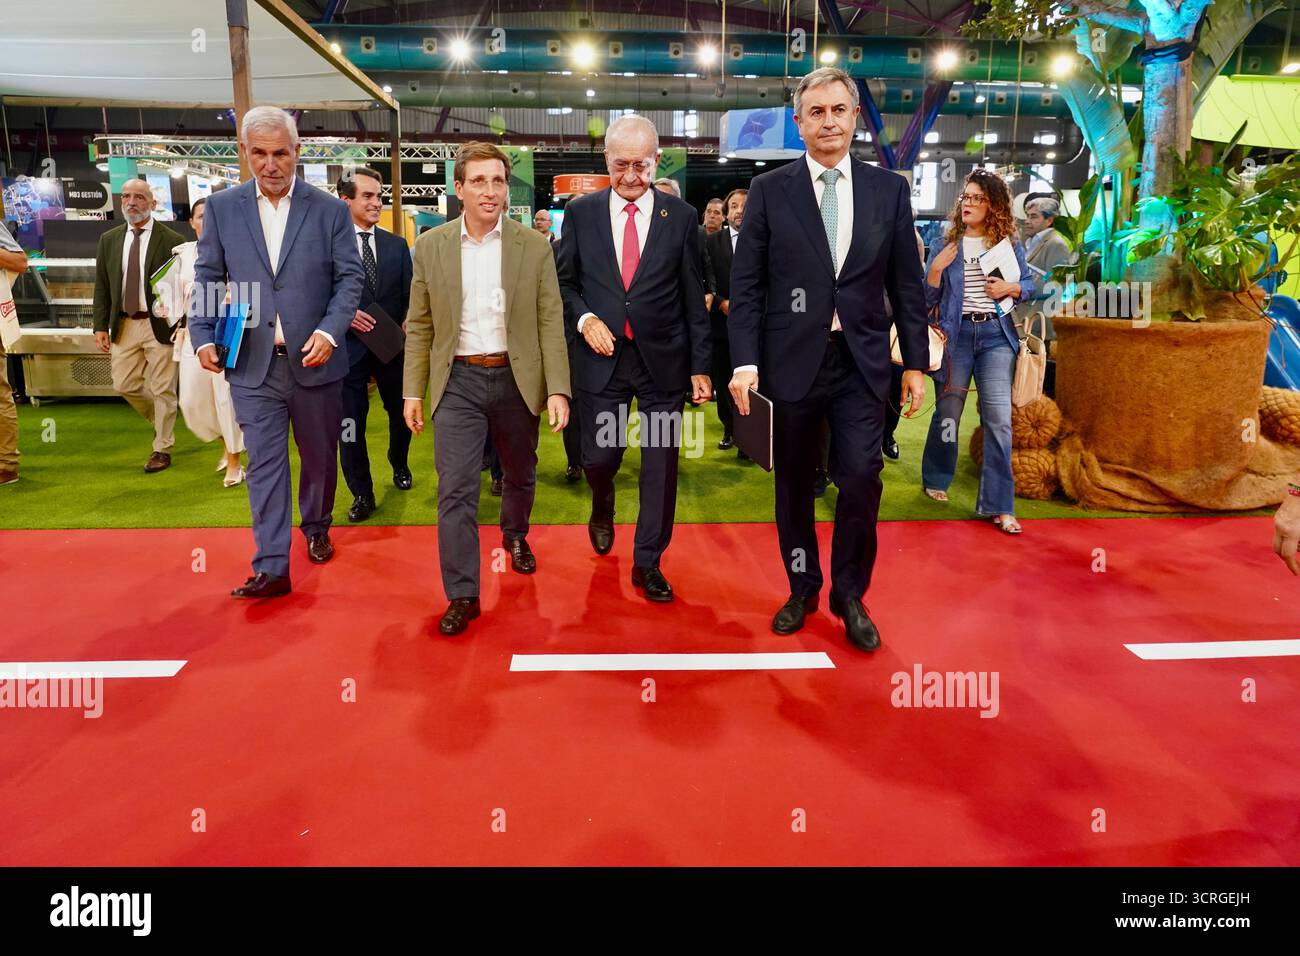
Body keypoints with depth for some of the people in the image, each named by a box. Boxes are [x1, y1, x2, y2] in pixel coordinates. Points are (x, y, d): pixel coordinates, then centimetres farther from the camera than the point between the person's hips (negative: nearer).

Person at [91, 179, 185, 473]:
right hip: (124, 325, 5)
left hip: (161, 325, -5)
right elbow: (101, 286, 10)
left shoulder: (172, 241, -6)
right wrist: (101, 326, 3)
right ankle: (161, 420, 35)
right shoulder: (109, 240, 9)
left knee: (162, 390, 1)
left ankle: (162, 449, 14)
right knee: (124, 385, 8)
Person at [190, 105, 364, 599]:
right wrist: (204, 336, -6)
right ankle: (271, 568, 3)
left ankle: (316, 528, 38)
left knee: (319, 456, 14)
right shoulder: (222, 208, 5)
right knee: (264, 464, 0)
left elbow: (351, 278, -2)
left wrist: (329, 331, -16)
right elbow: (207, 279, 7)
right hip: (252, 364, 0)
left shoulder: (330, 210, 0)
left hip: (315, 360, 0)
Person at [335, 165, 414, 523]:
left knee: (401, 413, 17)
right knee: (350, 423, 3)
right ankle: (362, 494, 17)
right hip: (349, 347, -3)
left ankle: (399, 463, 46)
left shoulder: (397, 245, 7)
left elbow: (409, 294, 8)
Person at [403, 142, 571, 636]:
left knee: (520, 474, 18)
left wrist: (557, 389, -11)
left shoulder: (534, 246, -3)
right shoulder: (430, 246, 1)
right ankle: (462, 595, 5)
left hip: (516, 378, 1)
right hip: (457, 381, 0)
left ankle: (515, 535, 49)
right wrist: (413, 390, 2)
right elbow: (420, 325, 5)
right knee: (455, 490, -4)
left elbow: (550, 322, -4)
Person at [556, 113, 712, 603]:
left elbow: (694, 299, 2)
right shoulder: (581, 212, 3)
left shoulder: (681, 216, 0)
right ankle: (603, 510, 42)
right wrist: (584, 318, -9)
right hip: (603, 357, 1)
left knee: (661, 466, 4)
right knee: (600, 457, 5)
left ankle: (648, 563, 20)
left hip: (663, 360, 0)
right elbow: (564, 282, 10)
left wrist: (700, 365, 0)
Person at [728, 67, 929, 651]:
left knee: (861, 479, -7)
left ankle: (849, 597, 15)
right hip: (793, 358, 0)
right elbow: (746, 284, -1)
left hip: (860, 361, 1)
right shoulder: (769, 190, 2)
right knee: (794, 483, 9)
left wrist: (916, 363, 5)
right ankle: (802, 589, 29)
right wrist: (745, 362, -9)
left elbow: (906, 284, 8)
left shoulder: (889, 190, 7)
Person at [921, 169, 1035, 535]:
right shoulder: (943, 244, 6)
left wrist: (1011, 288, -6)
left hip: (996, 335, 0)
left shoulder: (1009, 243, 7)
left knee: (999, 418, -8)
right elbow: (928, 297, 3)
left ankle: (1000, 505, -5)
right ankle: (936, 479, 32)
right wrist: (937, 268, -13)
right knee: (948, 413, 7)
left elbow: (1030, 283, 14)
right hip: (956, 334, 0)